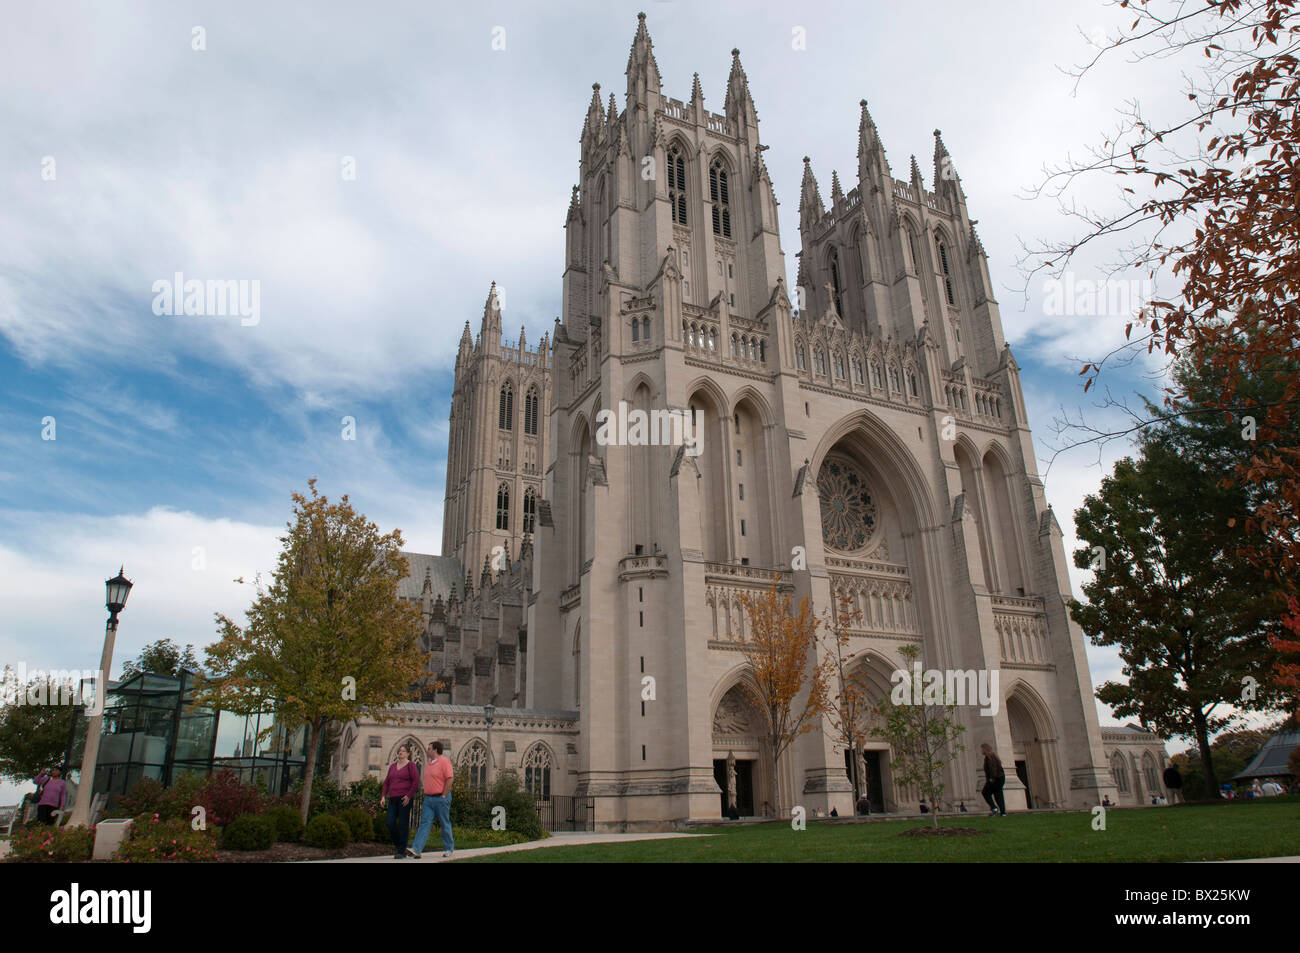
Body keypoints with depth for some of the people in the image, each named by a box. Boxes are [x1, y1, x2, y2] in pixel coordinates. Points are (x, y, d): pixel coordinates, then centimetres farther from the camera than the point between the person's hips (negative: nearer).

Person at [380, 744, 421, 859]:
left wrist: (409, 796, -15)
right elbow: (387, 782, 18)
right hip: (393, 798, 5)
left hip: (405, 799, -5)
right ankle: (397, 844, 22)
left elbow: (416, 781, -9)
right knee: (390, 823, -2)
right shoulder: (392, 766, 16)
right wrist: (383, 796, 6)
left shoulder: (411, 765, -2)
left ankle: (402, 852, 4)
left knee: (403, 824, -4)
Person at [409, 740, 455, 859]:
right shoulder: (428, 763, 15)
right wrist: (426, 795, 13)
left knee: (444, 824, 3)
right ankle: (416, 849, -11)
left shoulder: (444, 762, -11)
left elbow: (449, 779, -15)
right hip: (428, 799, 7)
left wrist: (443, 796, -16)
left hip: (441, 798, -7)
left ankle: (449, 848, 16)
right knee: (425, 823, -3)